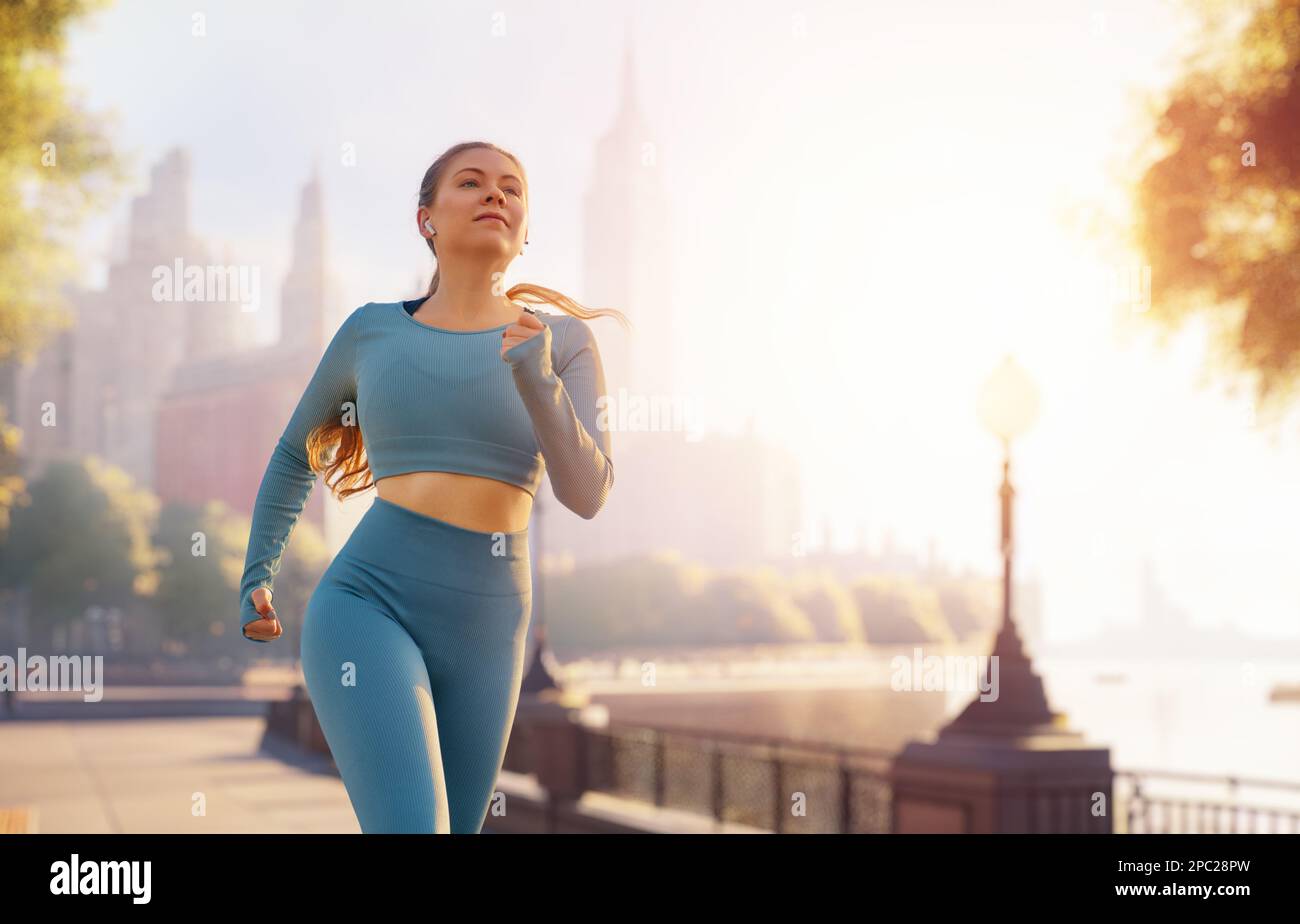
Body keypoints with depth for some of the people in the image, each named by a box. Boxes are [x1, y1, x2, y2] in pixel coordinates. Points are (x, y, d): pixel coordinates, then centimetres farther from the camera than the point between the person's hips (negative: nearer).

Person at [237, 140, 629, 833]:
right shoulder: (372, 331, 6)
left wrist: (537, 382, -23)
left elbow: (586, 493, -7)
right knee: (414, 832, -22)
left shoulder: (563, 341, 5)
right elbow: (297, 451, 22)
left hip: (484, 637, 3)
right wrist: (256, 579, 15)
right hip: (369, 607, -3)